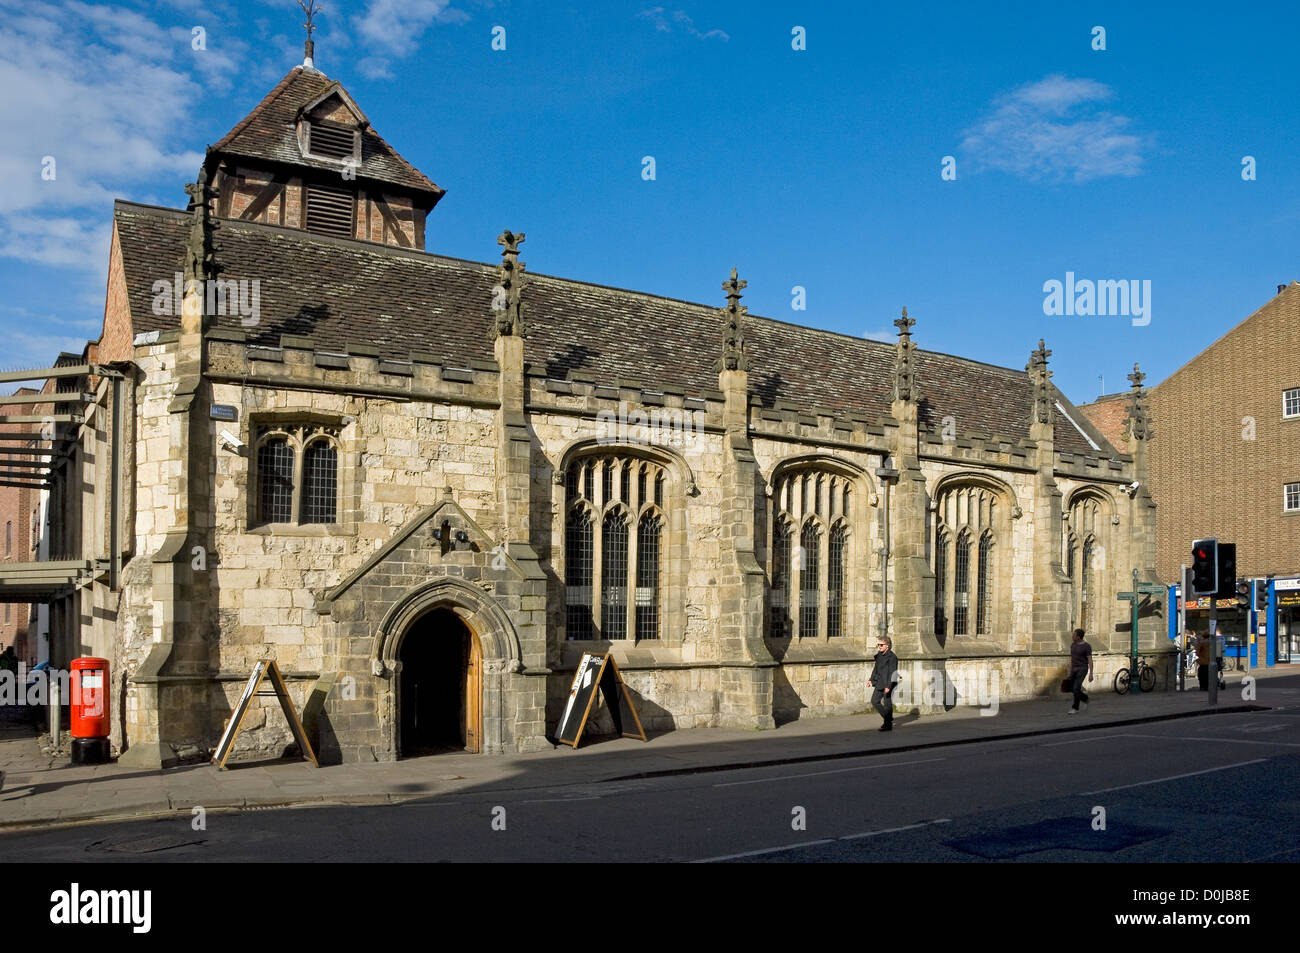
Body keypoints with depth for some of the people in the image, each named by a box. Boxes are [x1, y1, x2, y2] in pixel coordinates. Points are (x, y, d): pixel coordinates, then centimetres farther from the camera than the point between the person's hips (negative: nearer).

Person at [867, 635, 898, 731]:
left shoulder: (892, 657, -15)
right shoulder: (879, 655, 11)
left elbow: (892, 672, -18)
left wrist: (888, 686, -22)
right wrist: (871, 679, 16)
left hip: (887, 684, -9)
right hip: (879, 683, 9)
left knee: (887, 703, -2)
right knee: (874, 701, 10)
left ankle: (888, 725, 8)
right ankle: (889, 719, 24)